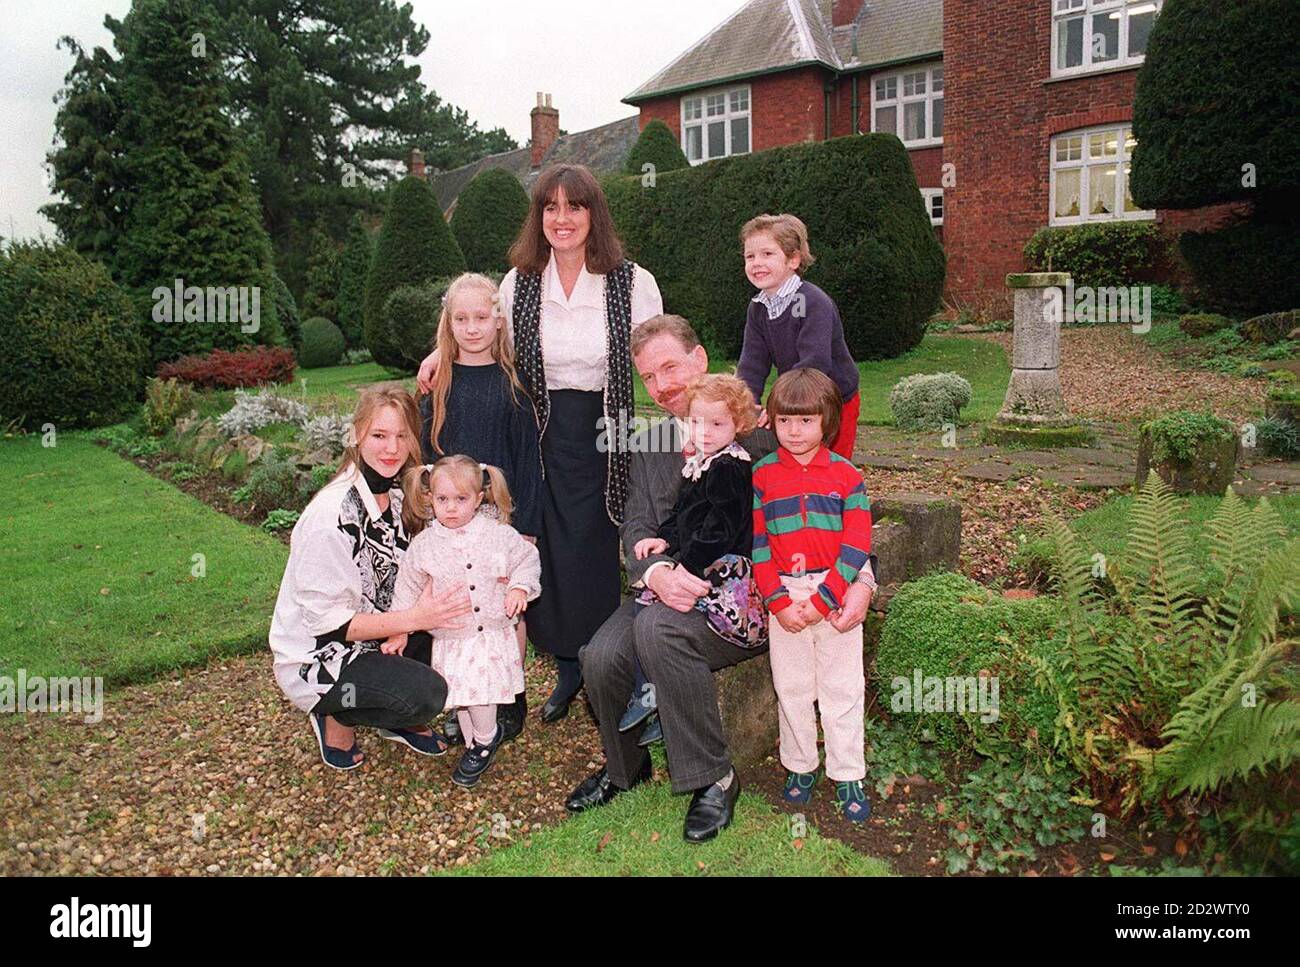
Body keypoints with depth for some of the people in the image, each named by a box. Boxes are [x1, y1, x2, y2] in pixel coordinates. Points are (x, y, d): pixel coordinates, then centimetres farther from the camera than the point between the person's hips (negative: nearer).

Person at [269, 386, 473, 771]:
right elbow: (326, 620, -24)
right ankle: (335, 719, 3)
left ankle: (399, 721, 9)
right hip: (315, 659, -8)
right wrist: (414, 618, -29)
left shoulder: (396, 494, -2)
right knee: (426, 693, -27)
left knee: (451, 614, -11)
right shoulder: (332, 515, -27)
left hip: (369, 635, 8)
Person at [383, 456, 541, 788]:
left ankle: (482, 739, 20)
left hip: (493, 634, -2)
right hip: (450, 639, 2)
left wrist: (520, 588, -11)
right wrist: (399, 632, 8)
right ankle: (481, 739, 32)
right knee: (461, 697, 8)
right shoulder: (423, 545, -4)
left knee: (482, 688, -8)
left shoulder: (500, 535, -7)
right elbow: (407, 590, 6)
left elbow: (527, 560, 6)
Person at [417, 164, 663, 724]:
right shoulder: (518, 283, 4)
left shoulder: (633, 283, -5)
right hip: (542, 434, 3)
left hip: (605, 435, -2)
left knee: (592, 552, 1)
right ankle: (568, 669, 27)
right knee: (550, 549, 6)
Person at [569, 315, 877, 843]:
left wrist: (861, 577, -20)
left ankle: (711, 778, -12)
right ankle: (624, 766, 14)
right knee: (601, 658, -19)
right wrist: (658, 574, -19)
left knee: (657, 628, -33)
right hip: (671, 587, 5)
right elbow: (636, 528, 5)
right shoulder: (646, 447, 14)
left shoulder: (760, 430, -3)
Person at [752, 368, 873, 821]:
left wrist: (823, 600, -15)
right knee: (791, 689, 11)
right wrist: (779, 602, -11)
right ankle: (799, 767, 29)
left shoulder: (846, 475, -1)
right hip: (783, 600, 1)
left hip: (837, 597, -1)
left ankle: (848, 777, 20)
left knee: (842, 690, 7)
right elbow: (756, 545, -2)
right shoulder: (761, 475, 2)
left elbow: (856, 546, -6)